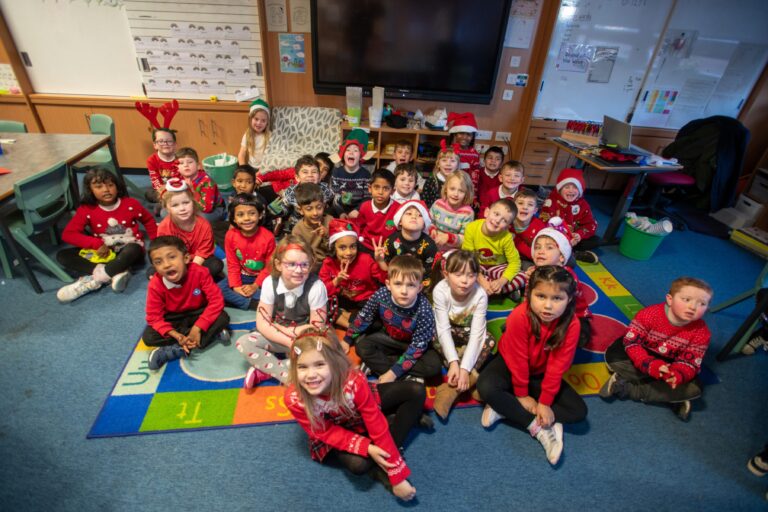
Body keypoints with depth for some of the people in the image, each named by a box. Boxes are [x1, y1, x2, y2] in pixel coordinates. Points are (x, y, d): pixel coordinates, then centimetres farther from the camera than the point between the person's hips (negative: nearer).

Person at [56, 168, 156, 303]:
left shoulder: (131, 204, -6)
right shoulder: (86, 209, -5)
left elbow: (149, 221, 7)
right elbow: (68, 234, -8)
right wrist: (97, 244, -22)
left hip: (128, 251, -3)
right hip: (105, 254, 3)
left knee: (133, 249, -39)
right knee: (62, 255, -14)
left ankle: (92, 281, -30)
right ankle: (117, 273, -33)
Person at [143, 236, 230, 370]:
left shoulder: (199, 272, -27)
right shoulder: (155, 285, -22)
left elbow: (216, 300, -27)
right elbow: (154, 317, -18)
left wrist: (197, 327, -32)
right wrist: (176, 336, -33)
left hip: (198, 314, -1)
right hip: (174, 319, 1)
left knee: (223, 318, -28)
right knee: (148, 337, -24)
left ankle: (174, 351, -24)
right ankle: (212, 334, -22)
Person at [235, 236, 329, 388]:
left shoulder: (316, 287, -24)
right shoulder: (270, 282, -15)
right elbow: (262, 323, -13)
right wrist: (290, 342, -21)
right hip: (277, 336, 3)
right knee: (243, 343, -18)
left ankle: (264, 371, -16)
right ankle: (290, 376, -20)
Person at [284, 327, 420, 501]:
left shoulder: (355, 381, -39)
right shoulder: (294, 398, -35)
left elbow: (378, 425, -29)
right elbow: (327, 433, -20)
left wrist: (398, 476, -24)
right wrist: (367, 448, -30)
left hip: (363, 411, 1)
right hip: (334, 430, 0)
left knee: (416, 392, -14)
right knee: (358, 464, -28)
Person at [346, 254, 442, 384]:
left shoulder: (424, 310, -34)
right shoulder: (381, 295, -28)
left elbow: (417, 346, -27)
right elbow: (363, 318, -10)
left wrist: (393, 373, -28)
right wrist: (347, 340, 2)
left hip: (412, 344, -2)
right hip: (389, 338, 3)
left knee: (434, 366, -25)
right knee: (362, 346, -18)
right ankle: (407, 378, -18)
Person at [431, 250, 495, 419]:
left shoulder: (480, 295, -29)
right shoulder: (440, 291, -31)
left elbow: (476, 333, -31)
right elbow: (443, 329, -30)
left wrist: (464, 368, -39)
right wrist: (453, 362, -40)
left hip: (468, 332, 0)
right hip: (450, 332, 0)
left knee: (489, 341, -28)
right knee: (435, 337, -32)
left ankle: (452, 388, -27)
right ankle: (471, 379, -20)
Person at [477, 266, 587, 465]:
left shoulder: (571, 324, -25)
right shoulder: (520, 316, -33)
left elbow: (557, 366, -18)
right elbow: (518, 360, -22)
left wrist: (545, 402, -15)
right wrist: (521, 395, -12)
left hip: (541, 373, 3)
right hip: (511, 364, -3)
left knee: (579, 411, -11)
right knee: (486, 387, -31)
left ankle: (506, 409, -14)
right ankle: (540, 429, -18)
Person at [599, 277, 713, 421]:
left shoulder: (701, 333, -17)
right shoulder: (650, 314, -27)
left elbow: (689, 363, -17)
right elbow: (631, 342, -25)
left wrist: (678, 374, -42)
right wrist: (650, 364, -42)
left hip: (668, 365, 3)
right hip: (643, 355, -3)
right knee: (614, 356, -31)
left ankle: (626, 388, -20)